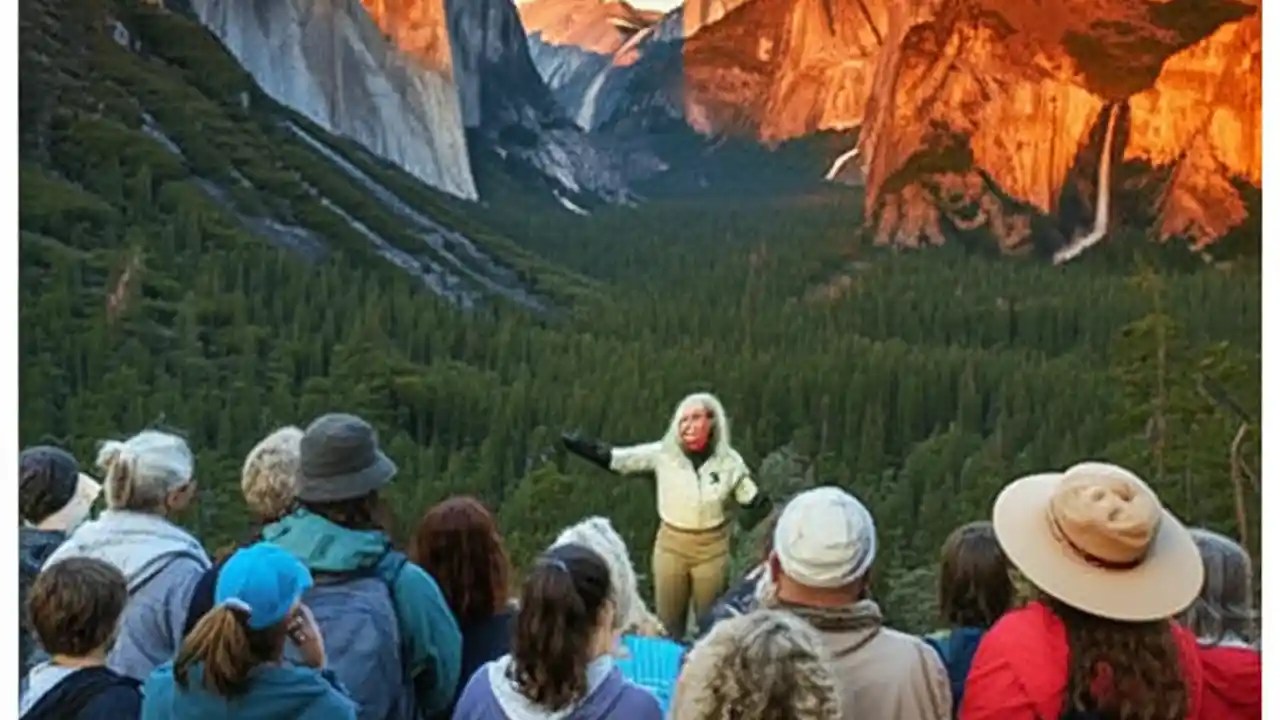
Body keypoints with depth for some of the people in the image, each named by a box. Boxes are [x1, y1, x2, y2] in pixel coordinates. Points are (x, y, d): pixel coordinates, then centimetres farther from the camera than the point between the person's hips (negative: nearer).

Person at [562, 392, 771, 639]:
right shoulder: (664, 453, -10)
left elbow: (757, 503, -2)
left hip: (712, 548, 0)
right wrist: (570, 442, -17)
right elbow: (614, 458, -9)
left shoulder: (729, 461, -9)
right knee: (668, 622, 13)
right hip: (671, 544, 1)